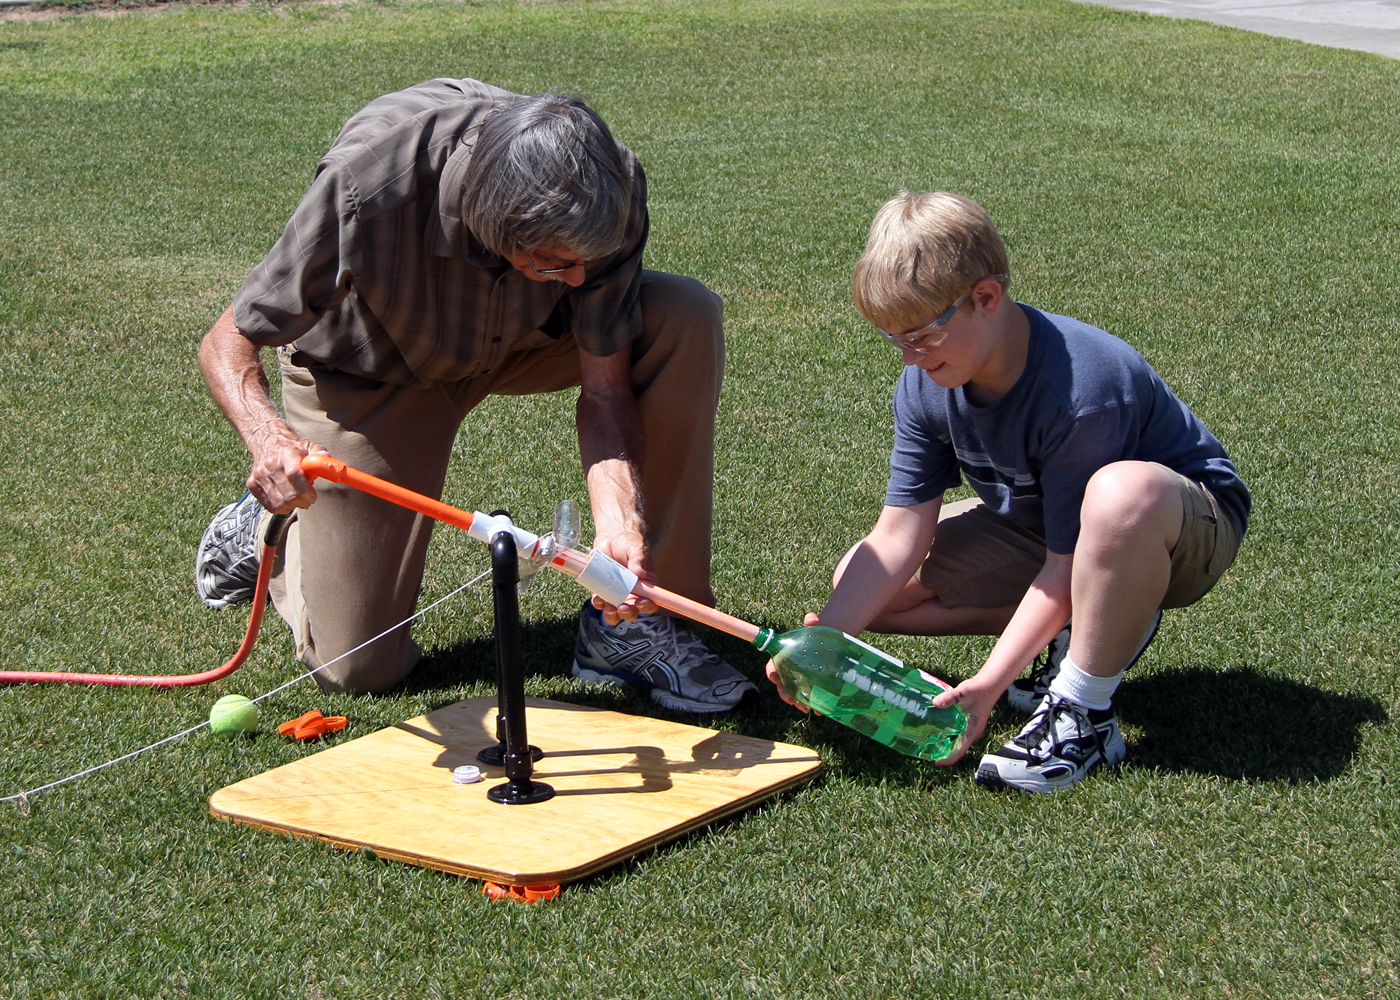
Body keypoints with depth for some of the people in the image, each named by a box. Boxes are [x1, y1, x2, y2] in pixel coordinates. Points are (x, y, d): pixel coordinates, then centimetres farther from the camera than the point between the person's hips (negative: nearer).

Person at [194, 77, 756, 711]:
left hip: (519, 337, 3)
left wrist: (618, 523, -44)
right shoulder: (366, 188, -41)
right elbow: (228, 344, -30)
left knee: (685, 316, -28)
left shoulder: (607, 186, -31)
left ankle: (630, 620, -15)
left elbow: (606, 390, -25)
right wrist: (268, 436, -52)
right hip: (367, 373, -3)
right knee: (359, 668, -8)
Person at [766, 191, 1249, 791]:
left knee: (1123, 493, -46)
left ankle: (1083, 716, -25)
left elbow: (1066, 564, -31)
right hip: (1035, 525, 8)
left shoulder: (1081, 389, -35)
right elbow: (899, 535, -13)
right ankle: (1099, 627, 0)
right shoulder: (926, 387, -12)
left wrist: (989, 683, -36)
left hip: (1185, 524, -8)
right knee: (864, 582, -6)